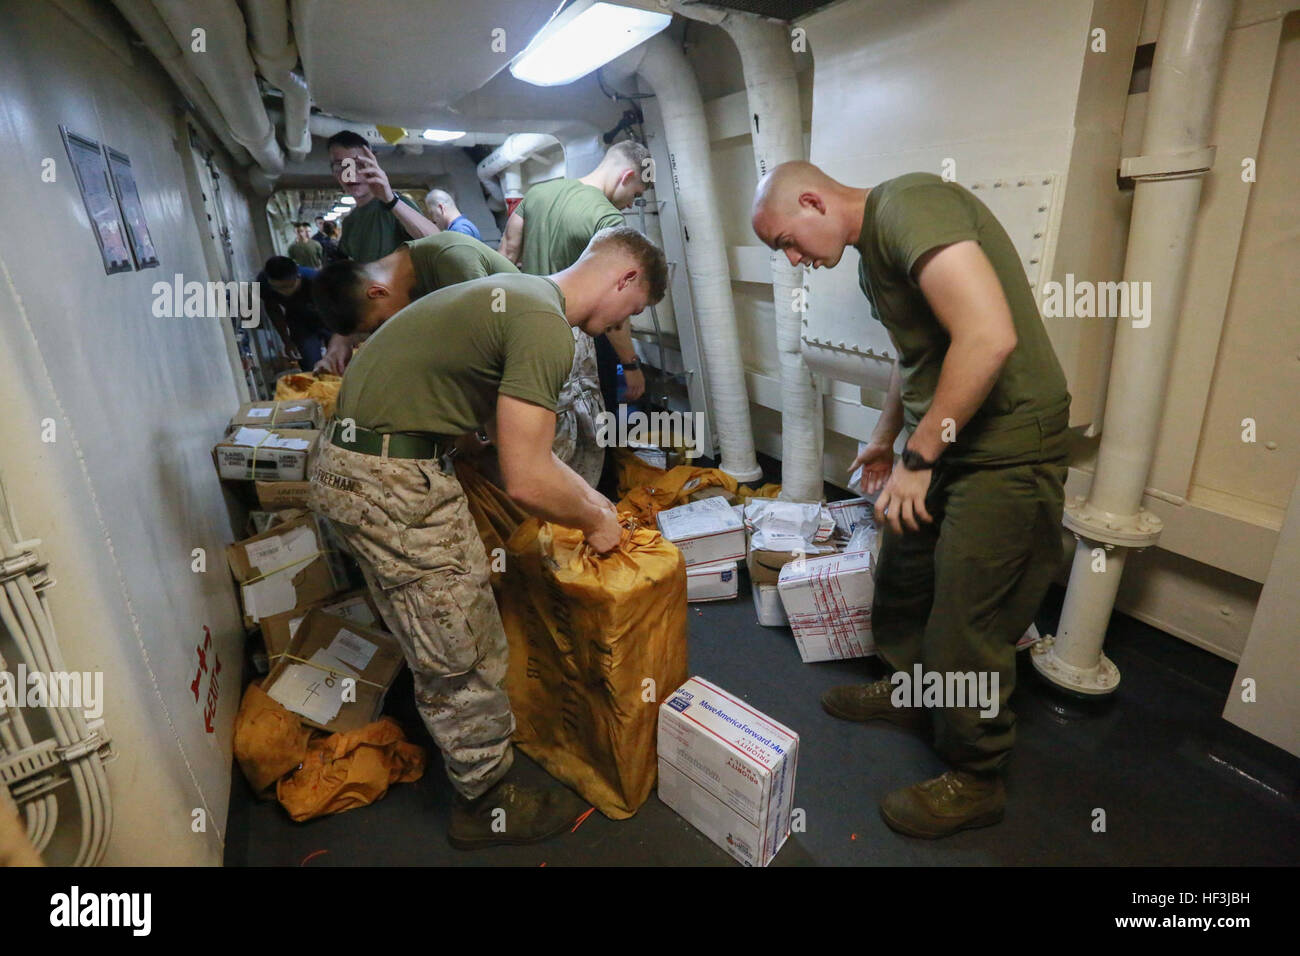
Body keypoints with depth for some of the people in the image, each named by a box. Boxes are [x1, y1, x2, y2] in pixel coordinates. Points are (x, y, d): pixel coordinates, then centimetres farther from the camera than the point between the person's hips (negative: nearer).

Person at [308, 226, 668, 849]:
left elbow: (519, 441, 19)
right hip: (391, 482, -10)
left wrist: (588, 498, 19)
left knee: (454, 640, 21)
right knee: (460, 656, 3)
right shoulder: (546, 327, -19)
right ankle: (489, 804, 24)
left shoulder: (521, 293, 14)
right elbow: (527, 482, -22)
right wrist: (596, 521, -3)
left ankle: (482, 766, 40)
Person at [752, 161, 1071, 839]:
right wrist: (884, 440, 32)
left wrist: (917, 457, -21)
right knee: (902, 576, 21)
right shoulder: (872, 248, 13)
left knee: (967, 630, 2)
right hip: (940, 441, 10)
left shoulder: (909, 205, -18)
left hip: (1005, 447, -10)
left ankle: (975, 782, 25)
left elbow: (988, 336, -29)